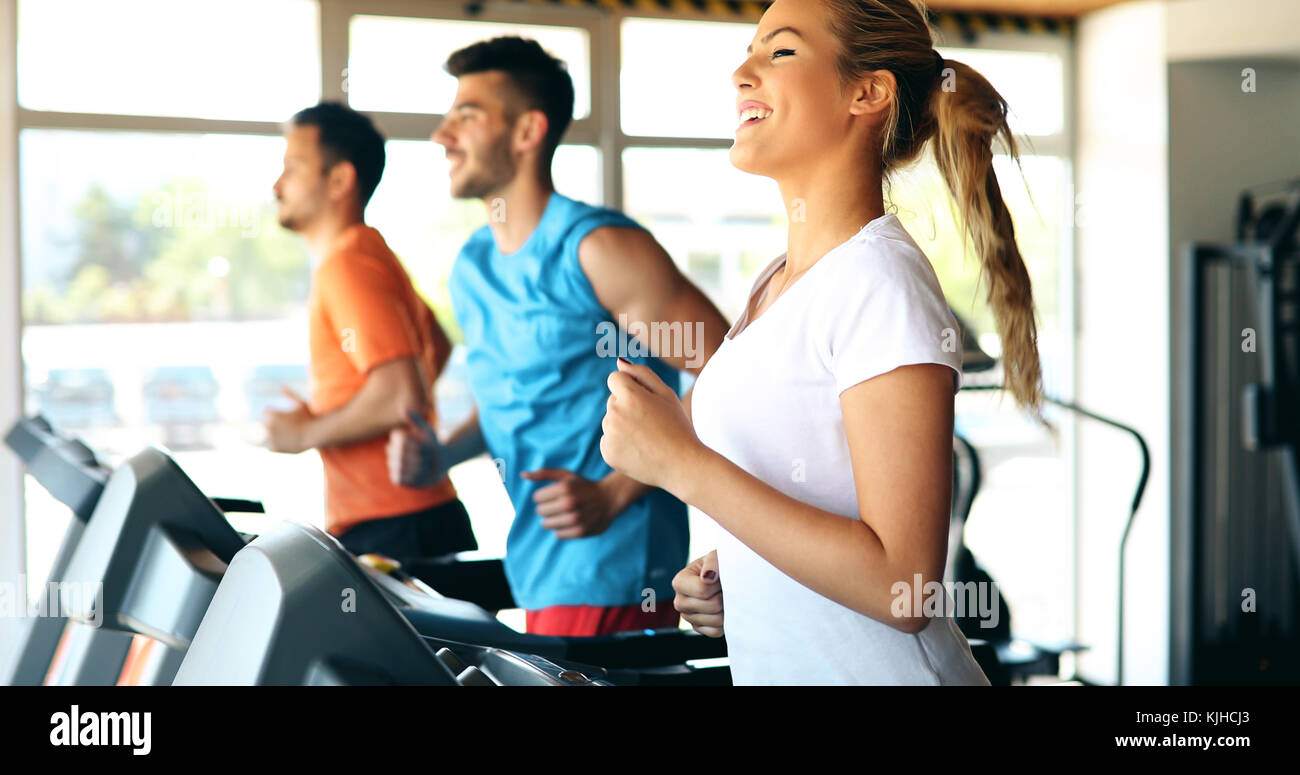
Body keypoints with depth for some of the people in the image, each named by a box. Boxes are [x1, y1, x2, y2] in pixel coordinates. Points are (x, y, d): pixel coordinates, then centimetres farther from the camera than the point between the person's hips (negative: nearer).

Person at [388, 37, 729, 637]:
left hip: (611, 571, -7)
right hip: (538, 575, 8)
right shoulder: (469, 270, 13)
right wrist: (442, 454, 8)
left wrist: (615, 492, -19)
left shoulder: (600, 250, -12)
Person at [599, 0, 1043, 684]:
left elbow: (901, 587, -25)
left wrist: (683, 463, -25)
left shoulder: (884, 285, -19)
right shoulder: (777, 281, 8)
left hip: (877, 674, -8)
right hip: (770, 668, 8)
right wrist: (727, 579, 2)